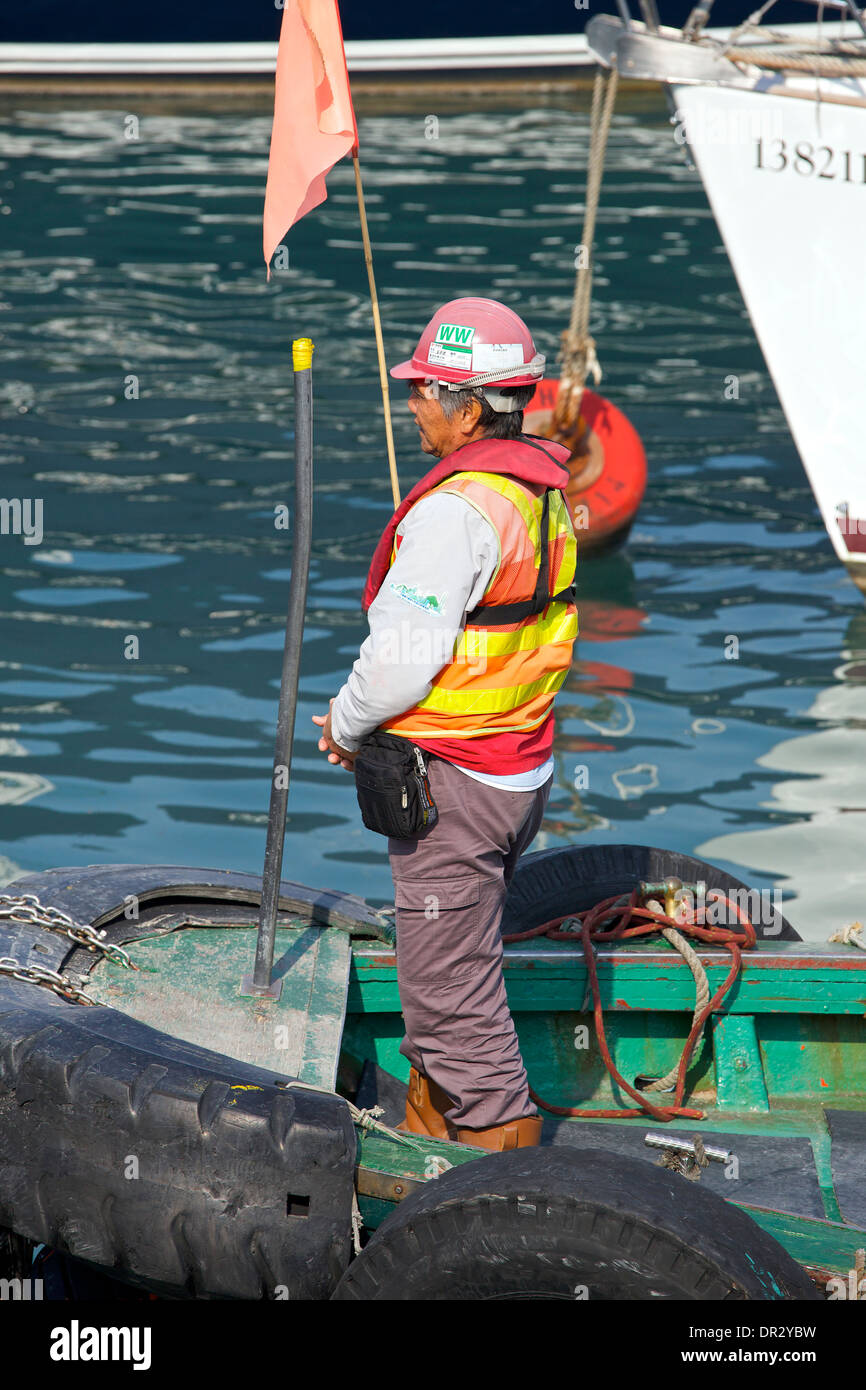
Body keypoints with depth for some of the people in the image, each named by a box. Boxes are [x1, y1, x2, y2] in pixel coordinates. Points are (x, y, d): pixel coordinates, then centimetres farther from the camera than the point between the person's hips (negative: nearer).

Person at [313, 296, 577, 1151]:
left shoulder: (458, 507, -23)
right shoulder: (543, 487, 8)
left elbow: (403, 654, -25)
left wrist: (345, 723, -5)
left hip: (454, 781, -10)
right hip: (524, 765, 10)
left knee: (451, 985, 0)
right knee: (447, 960, 22)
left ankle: (504, 1146, 8)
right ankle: (431, 1123, 35)